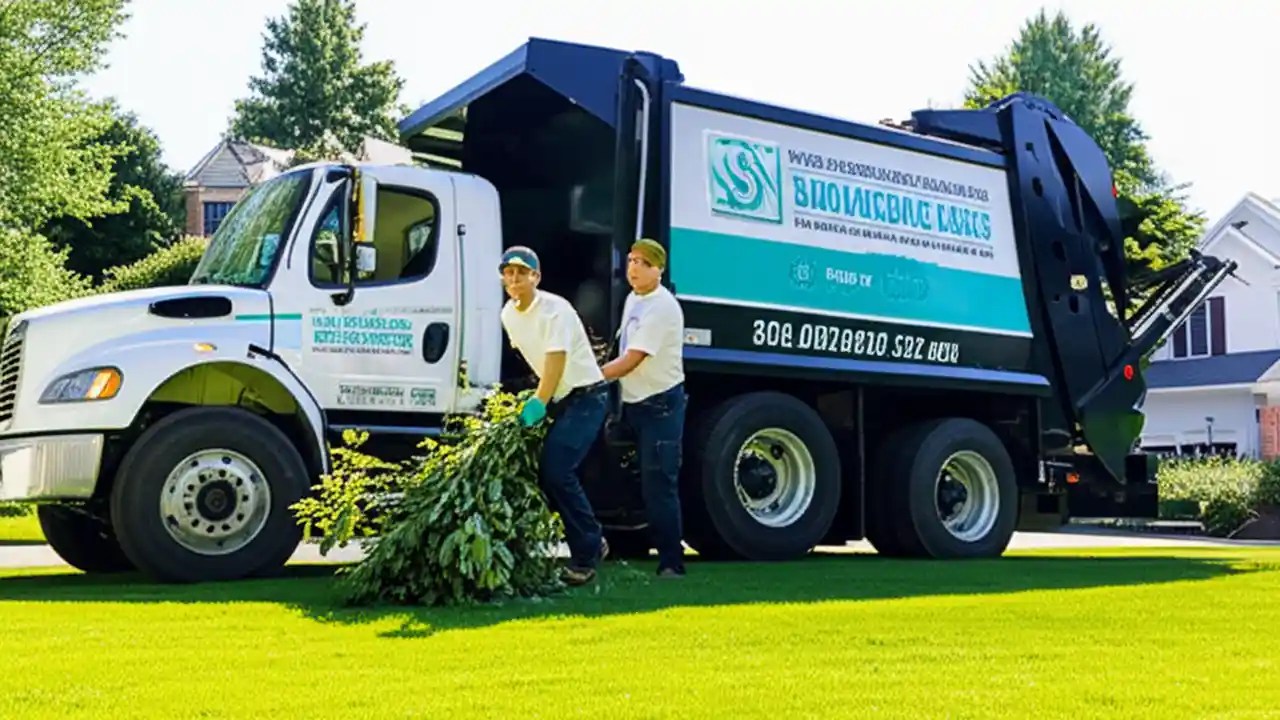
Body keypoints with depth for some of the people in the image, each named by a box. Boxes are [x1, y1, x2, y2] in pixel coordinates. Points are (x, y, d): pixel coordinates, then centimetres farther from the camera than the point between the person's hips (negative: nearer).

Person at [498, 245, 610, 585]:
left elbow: (556, 360, -25)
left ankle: (585, 557, -7)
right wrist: (537, 398, 15)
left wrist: (538, 403, -26)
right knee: (549, 473, 3)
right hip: (560, 400, 8)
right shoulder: (508, 314, 4)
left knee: (557, 472, -18)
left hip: (586, 397, -8)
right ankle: (592, 542, 18)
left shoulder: (555, 309, -19)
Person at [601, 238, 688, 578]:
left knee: (659, 485, -9)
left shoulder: (663, 307, -17)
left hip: (661, 404, -9)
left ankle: (671, 563, -4)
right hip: (634, 403, 9)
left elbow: (630, 361, -20)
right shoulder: (632, 299, 12)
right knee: (646, 483, 13)